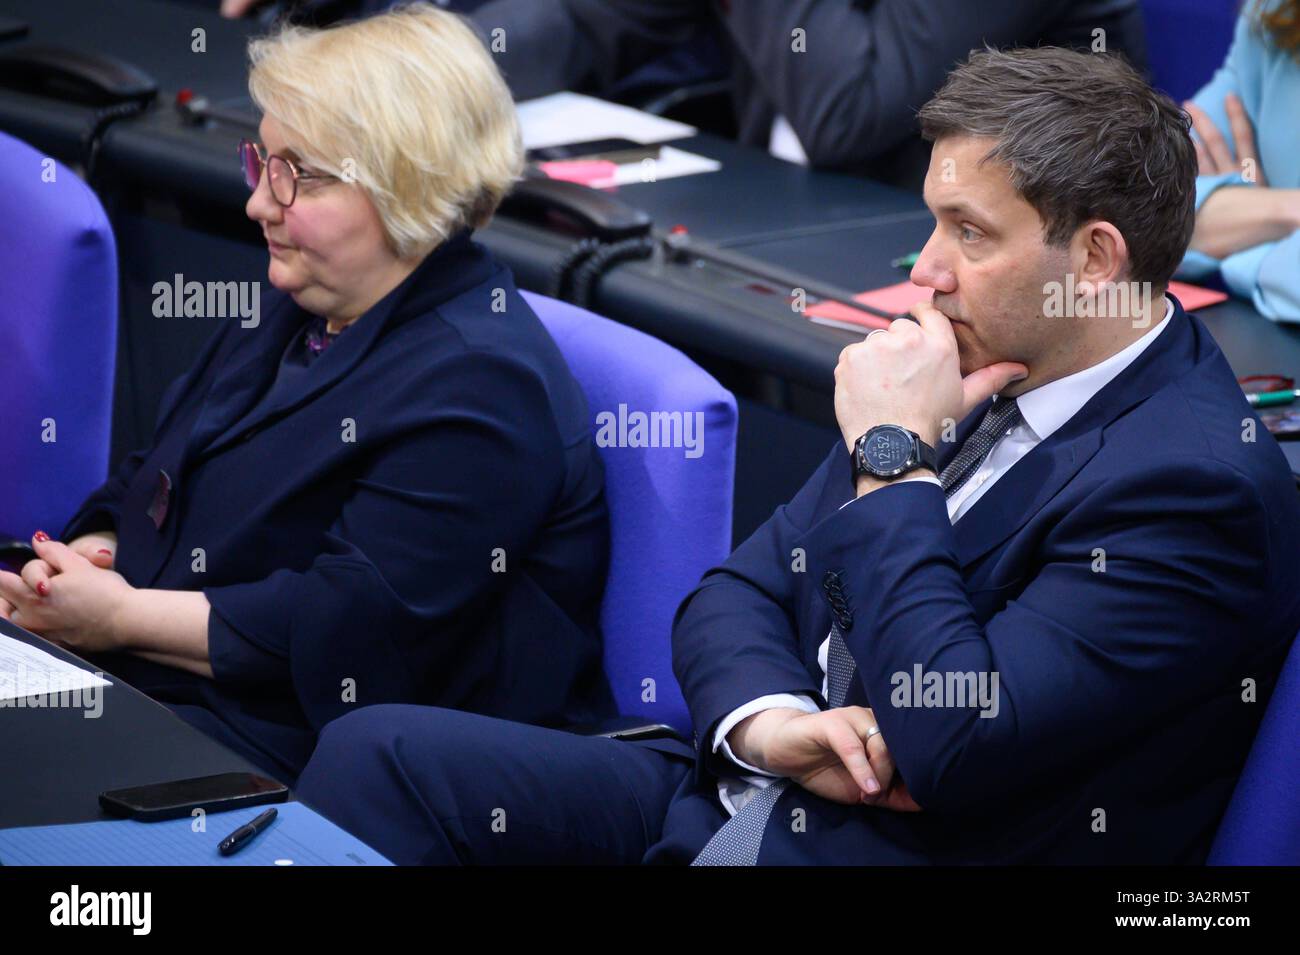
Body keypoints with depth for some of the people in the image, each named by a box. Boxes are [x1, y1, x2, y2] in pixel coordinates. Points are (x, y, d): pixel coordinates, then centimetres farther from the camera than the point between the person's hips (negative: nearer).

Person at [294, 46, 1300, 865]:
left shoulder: (1202, 480, -18)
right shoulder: (969, 374, 8)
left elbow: (954, 742, -25)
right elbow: (737, 595, 12)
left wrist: (897, 457, -17)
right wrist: (766, 718, -11)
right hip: (738, 798, 9)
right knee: (378, 750, -4)